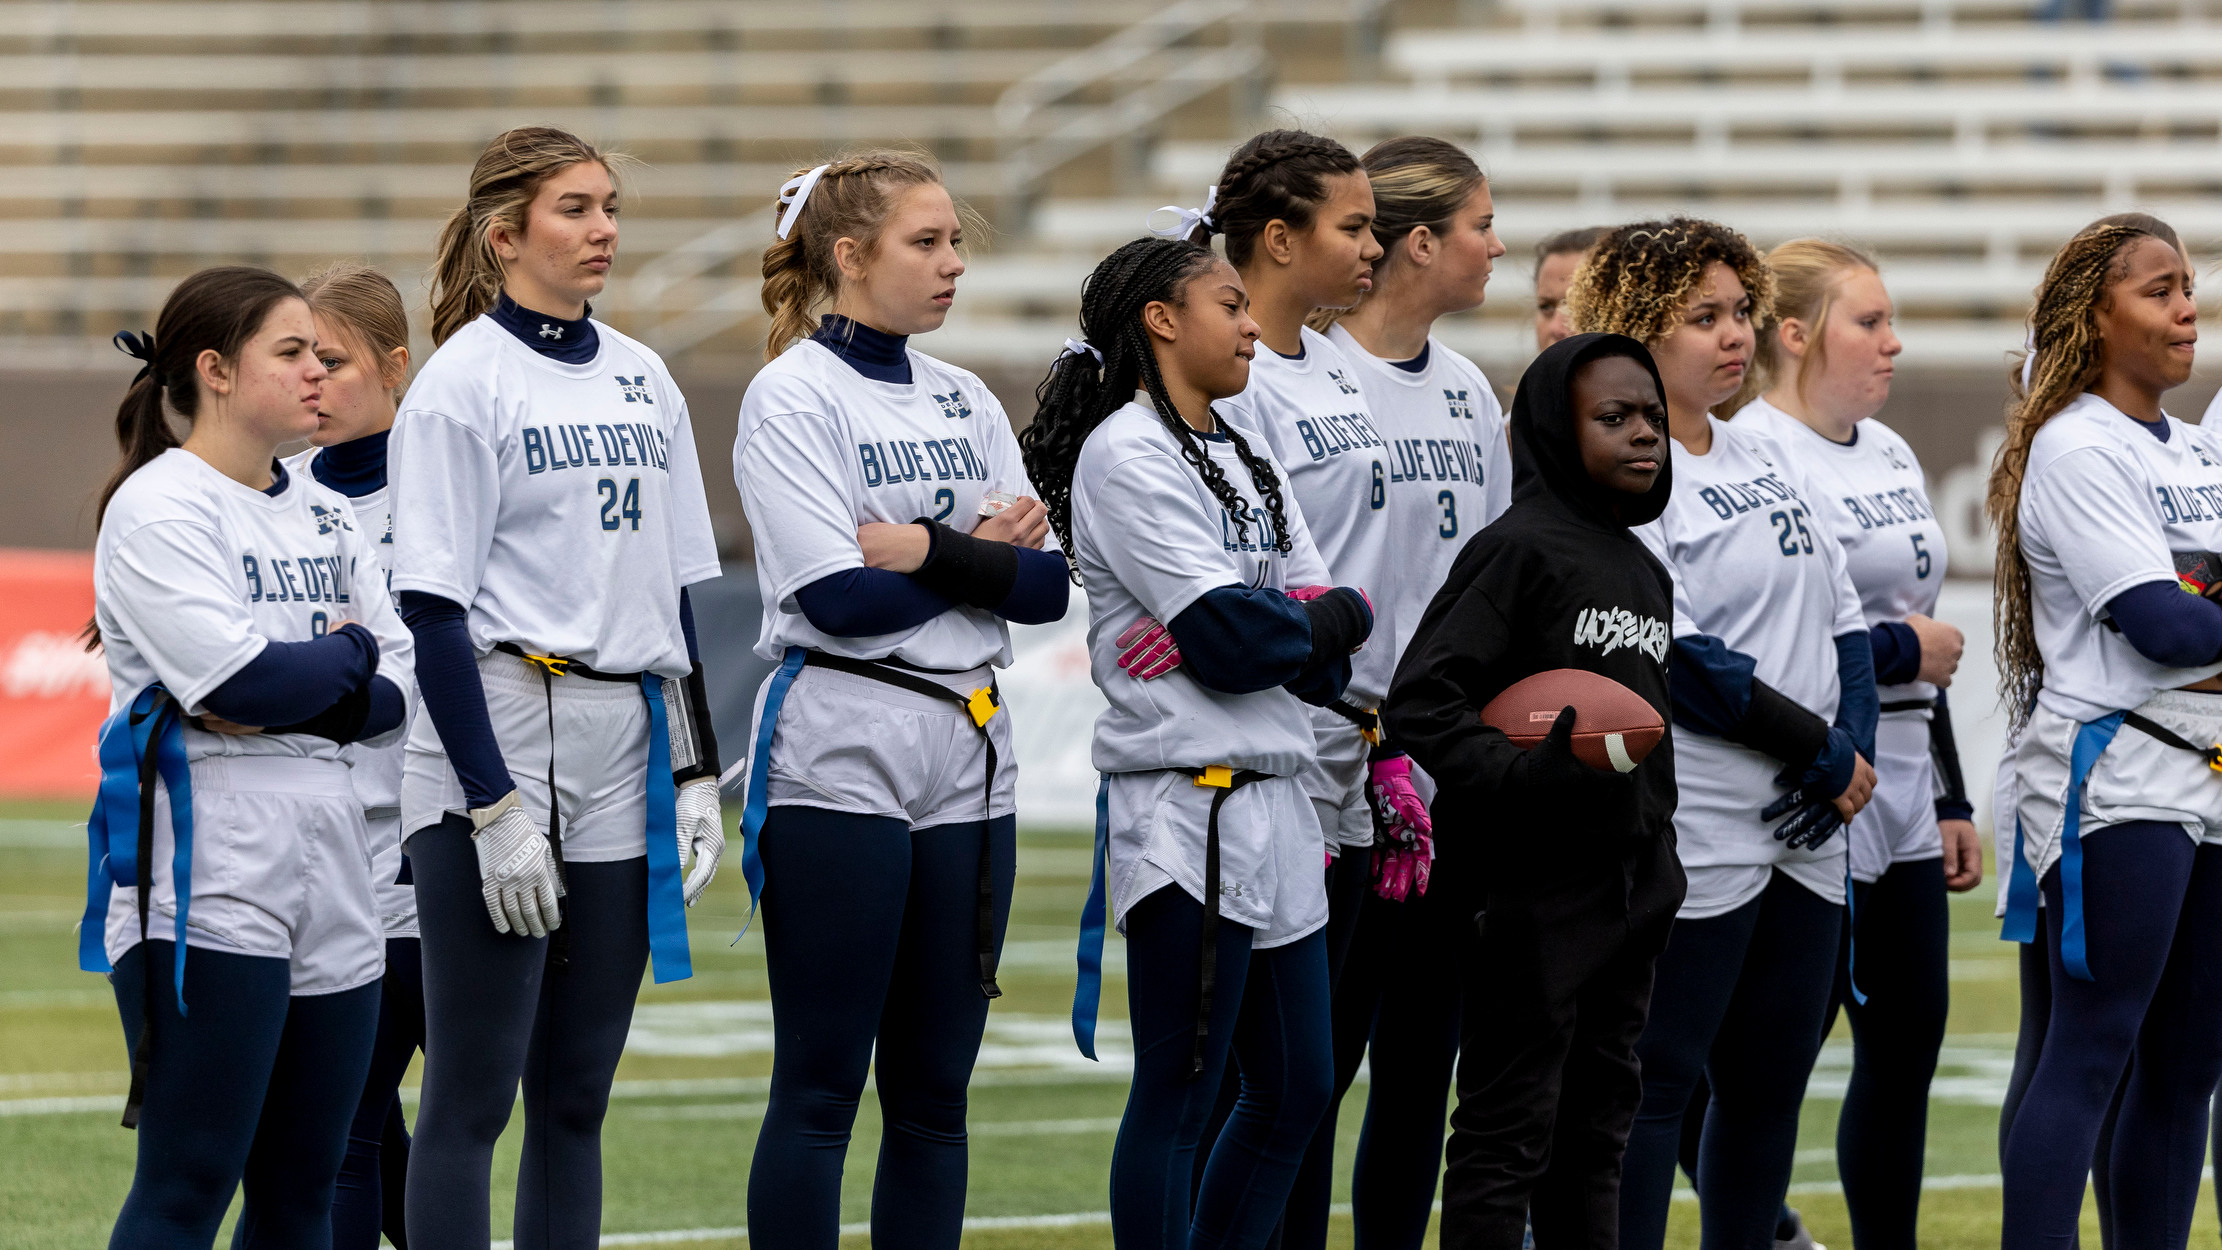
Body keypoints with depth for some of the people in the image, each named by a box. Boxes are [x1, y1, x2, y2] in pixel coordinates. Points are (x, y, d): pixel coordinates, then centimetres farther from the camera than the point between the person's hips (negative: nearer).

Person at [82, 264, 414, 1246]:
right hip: (206, 867, -8)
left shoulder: (327, 519, 17)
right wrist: (344, 654, 0)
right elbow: (232, 675, -19)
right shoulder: (155, 509, -7)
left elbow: (396, 685, 11)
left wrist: (290, 699, -8)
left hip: (327, 861, 8)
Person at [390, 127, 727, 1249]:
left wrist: (697, 775, 9)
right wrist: (496, 807, -16)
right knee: (471, 1097, -5)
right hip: (497, 749, -6)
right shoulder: (461, 384, -7)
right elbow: (436, 611, -11)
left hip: (624, 762, 7)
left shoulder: (640, 380, 13)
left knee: (576, 1098, 8)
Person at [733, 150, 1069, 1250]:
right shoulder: (793, 397, -6)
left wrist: (926, 551, -13)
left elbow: (1047, 585, 4)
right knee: (820, 1086, -4)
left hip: (968, 763, 6)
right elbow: (836, 597, -16)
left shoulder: (966, 404, 13)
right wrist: (985, 556, -4)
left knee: (934, 1091, 8)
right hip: (840, 763, -6)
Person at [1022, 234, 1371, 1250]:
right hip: (1189, 810, -9)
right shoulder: (1125, 455, -9)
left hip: (1276, 807, 9)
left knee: (1296, 1090, 10)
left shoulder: (1246, 462, 18)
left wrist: (1269, 631, -12)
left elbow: (1325, 654, 9)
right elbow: (1232, 639, -17)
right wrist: (1338, 617, 0)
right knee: (1178, 1093, -5)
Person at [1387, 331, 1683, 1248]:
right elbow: (1419, 703, -15)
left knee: (1599, 1123, 13)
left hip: (1628, 891, 8)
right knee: (1509, 1133, -5)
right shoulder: (1518, 551, -10)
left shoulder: (1646, 573, 15)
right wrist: (1526, 774, -25)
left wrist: (1656, 854, 19)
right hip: (1531, 890, -8)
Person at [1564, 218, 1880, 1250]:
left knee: (1772, 1080, 10)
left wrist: (1854, 746, -3)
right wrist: (1827, 756, -14)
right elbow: (1675, 660, -18)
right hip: (1687, 841, -8)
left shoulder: (1764, 459, 15)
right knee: (1654, 1086, -6)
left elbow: (1842, 621, 16)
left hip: (1805, 833, 8)